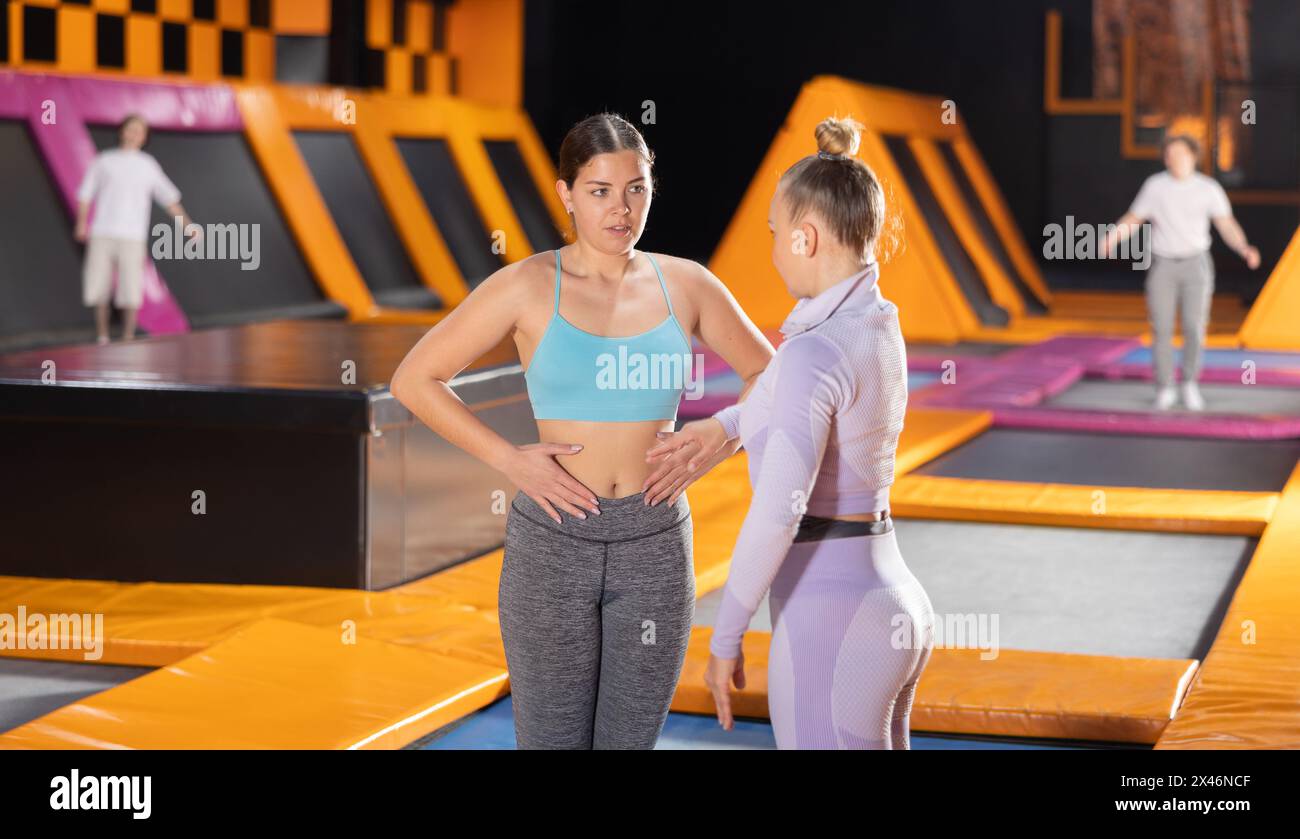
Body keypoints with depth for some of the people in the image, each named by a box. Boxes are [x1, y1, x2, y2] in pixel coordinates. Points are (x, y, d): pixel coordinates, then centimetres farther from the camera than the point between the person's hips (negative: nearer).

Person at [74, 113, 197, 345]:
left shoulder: (148, 166, 10)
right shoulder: (103, 161, 9)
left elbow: (169, 198, 12)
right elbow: (85, 194, 8)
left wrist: (187, 225, 0)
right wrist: (81, 224, -8)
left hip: (132, 238, -1)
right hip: (101, 236, 1)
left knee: (130, 293, -7)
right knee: (98, 290, 2)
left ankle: (128, 341, 4)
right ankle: (102, 338, 18)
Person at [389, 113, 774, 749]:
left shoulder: (685, 284, 3)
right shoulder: (527, 286, -5)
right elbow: (413, 380, -1)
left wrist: (723, 436, -4)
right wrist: (507, 459, -9)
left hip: (655, 545, 2)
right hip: (553, 540, -2)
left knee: (630, 741, 9)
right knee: (552, 740, 4)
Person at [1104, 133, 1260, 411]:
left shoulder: (1209, 188, -5)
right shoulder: (1155, 185, -3)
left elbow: (1228, 227, -6)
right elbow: (1132, 221, 1)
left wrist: (1246, 250, -26)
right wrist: (1110, 239, -18)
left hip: (1195, 265, 0)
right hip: (1163, 266, 0)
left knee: (1194, 329, -6)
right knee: (1161, 330, -5)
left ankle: (1190, 385, 16)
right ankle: (1165, 391, 9)